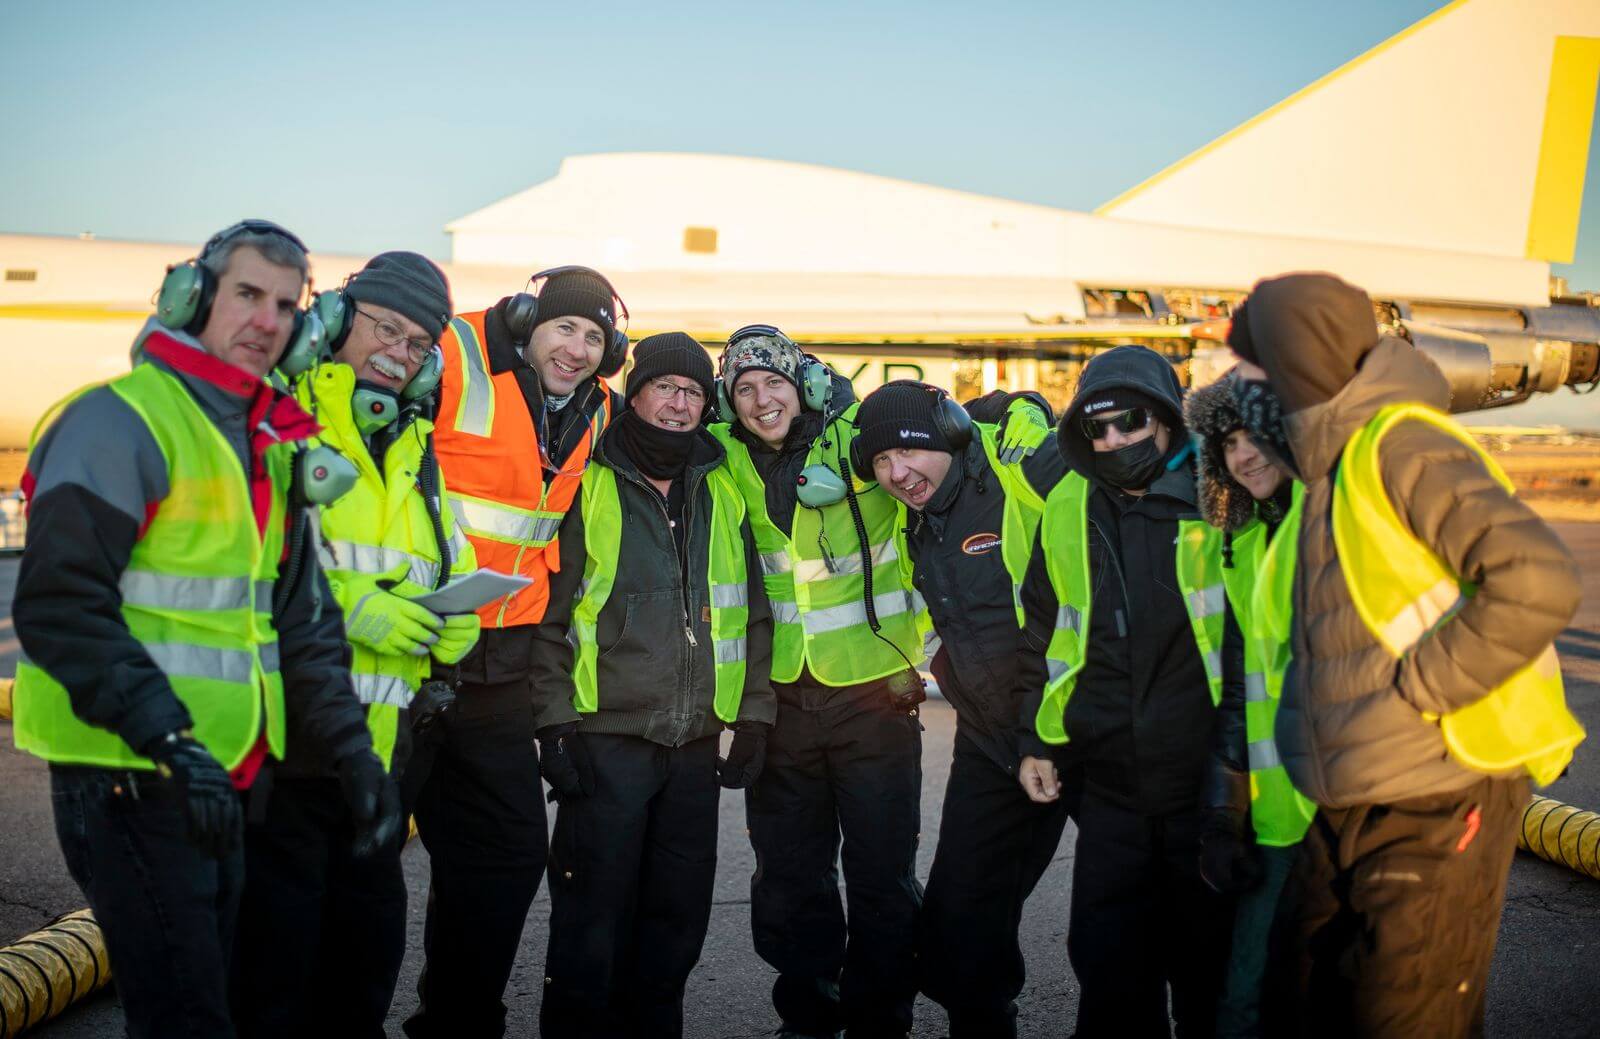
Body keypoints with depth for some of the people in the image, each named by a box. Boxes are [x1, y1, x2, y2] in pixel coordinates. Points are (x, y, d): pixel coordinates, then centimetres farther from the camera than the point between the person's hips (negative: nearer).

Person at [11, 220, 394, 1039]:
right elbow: (60, 608, -20)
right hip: (127, 778, -8)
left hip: (223, 779, 8)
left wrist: (352, 749, 5)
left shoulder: (272, 447, 14)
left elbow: (303, 622, 14)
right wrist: (169, 741, -25)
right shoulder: (122, 419, -11)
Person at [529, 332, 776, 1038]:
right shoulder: (589, 488, -1)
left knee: (679, 915, 14)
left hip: (698, 743, 4)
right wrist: (556, 722, -9)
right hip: (606, 738, -4)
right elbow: (550, 614, -2)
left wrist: (754, 714, 7)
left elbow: (753, 614, 14)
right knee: (594, 915, 2)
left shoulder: (724, 493, 11)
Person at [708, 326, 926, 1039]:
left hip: (874, 689, -2)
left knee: (883, 874, 6)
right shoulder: (726, 459, 2)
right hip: (780, 694, 3)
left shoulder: (862, 435, -7)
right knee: (789, 877, 13)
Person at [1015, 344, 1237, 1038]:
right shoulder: (1067, 512, 6)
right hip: (1111, 792, 4)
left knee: (1209, 966, 12)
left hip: (1208, 787, -3)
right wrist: (1035, 740, 12)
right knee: (1108, 968, 12)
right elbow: (1041, 635, 15)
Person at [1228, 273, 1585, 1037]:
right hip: (1350, 808, 9)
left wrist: (1417, 686, -21)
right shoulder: (1332, 469, 12)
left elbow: (1537, 580, -26)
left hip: (1438, 803, -9)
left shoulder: (1401, 444, -17)